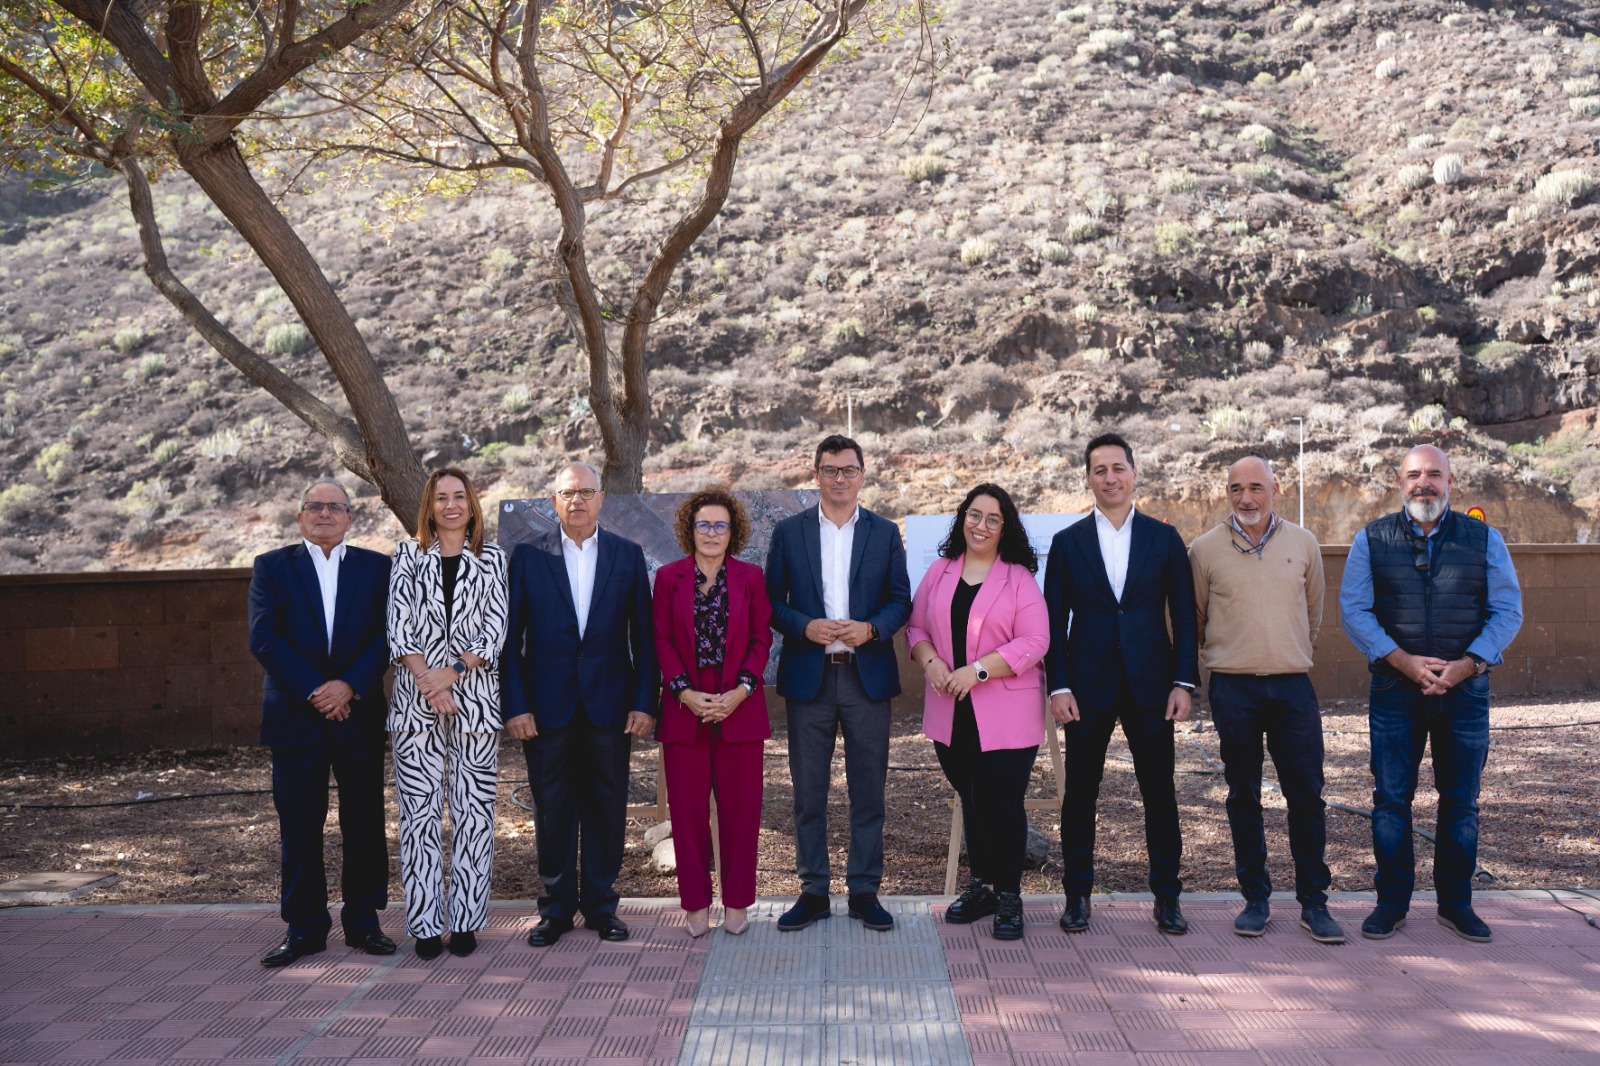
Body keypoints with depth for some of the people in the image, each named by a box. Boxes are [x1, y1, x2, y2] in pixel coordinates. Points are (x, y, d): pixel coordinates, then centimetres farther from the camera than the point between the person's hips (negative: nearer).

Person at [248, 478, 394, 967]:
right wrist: (314, 692, -12)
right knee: (299, 826, 4)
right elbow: (263, 639, -5)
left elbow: (386, 635, -1)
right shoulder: (271, 567, 6)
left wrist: (350, 685, -14)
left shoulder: (375, 567, 8)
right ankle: (304, 927, 14)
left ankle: (362, 921, 17)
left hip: (359, 712, 1)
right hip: (296, 715, -1)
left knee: (365, 824, 5)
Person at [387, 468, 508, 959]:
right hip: (416, 697, 0)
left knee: (473, 810, 1)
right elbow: (399, 625, 2)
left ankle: (467, 921, 8)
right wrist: (426, 680, -11)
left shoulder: (490, 559, 10)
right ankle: (425, 925, 6)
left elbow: (495, 629, 2)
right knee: (419, 812, 0)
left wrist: (453, 673, -12)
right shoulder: (408, 555, 11)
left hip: (474, 696, 0)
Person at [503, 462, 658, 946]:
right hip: (547, 705, -1)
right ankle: (557, 906, 19)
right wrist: (515, 705, -6)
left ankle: (600, 903, 20)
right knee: (552, 810, 6)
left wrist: (645, 702, -3)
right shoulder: (527, 556, 3)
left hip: (609, 705, 1)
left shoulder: (628, 555, 5)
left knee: (607, 807, 7)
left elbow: (643, 636, 4)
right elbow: (510, 638, 1)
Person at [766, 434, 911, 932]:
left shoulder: (884, 533, 7)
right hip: (808, 676, 0)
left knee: (868, 789, 5)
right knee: (808, 791, 5)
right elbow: (772, 601, 5)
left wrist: (871, 628, -13)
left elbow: (901, 600, 6)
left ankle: (864, 890, 15)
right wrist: (805, 627, -14)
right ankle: (813, 891, 15)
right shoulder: (789, 531, 6)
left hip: (868, 675, 0)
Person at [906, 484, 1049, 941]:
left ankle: (1008, 897, 11)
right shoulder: (939, 573, 9)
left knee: (1001, 803, -3)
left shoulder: (1019, 579, -3)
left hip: (1005, 714, -4)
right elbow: (915, 627, 11)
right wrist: (929, 661, -10)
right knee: (971, 801, 13)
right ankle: (980, 886, 27)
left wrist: (977, 671, -17)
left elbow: (1034, 642, -11)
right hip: (951, 713, 4)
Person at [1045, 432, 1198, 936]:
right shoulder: (1067, 542, 4)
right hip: (1087, 687, 0)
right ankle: (1077, 895, 16)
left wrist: (1183, 682, -3)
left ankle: (1167, 898, 16)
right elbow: (1054, 621, 3)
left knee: (1160, 794, 4)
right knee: (1080, 793, 5)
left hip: (1150, 685, 0)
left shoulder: (1164, 538, 5)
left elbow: (1184, 615, 4)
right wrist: (1058, 686, -5)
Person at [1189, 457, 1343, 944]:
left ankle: (1314, 903, 13)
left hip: (1292, 685, 1)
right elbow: (1192, 618, 12)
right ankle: (1255, 899, 18)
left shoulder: (1303, 544, 6)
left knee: (1306, 795, 2)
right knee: (1243, 798, 7)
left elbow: (1313, 612, 18)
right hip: (1233, 688, -1)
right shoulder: (1205, 549, 1)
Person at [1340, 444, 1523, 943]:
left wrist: (1467, 664, -13)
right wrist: (1404, 661, -14)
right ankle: (1391, 902, 14)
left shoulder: (1484, 540, 4)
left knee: (1461, 801, 8)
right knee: (1391, 798, 2)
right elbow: (1353, 609, -3)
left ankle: (1456, 903, 21)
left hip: (1465, 689, 1)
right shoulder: (1371, 540, 3)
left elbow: (1508, 610, 1)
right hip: (1395, 690, 0)